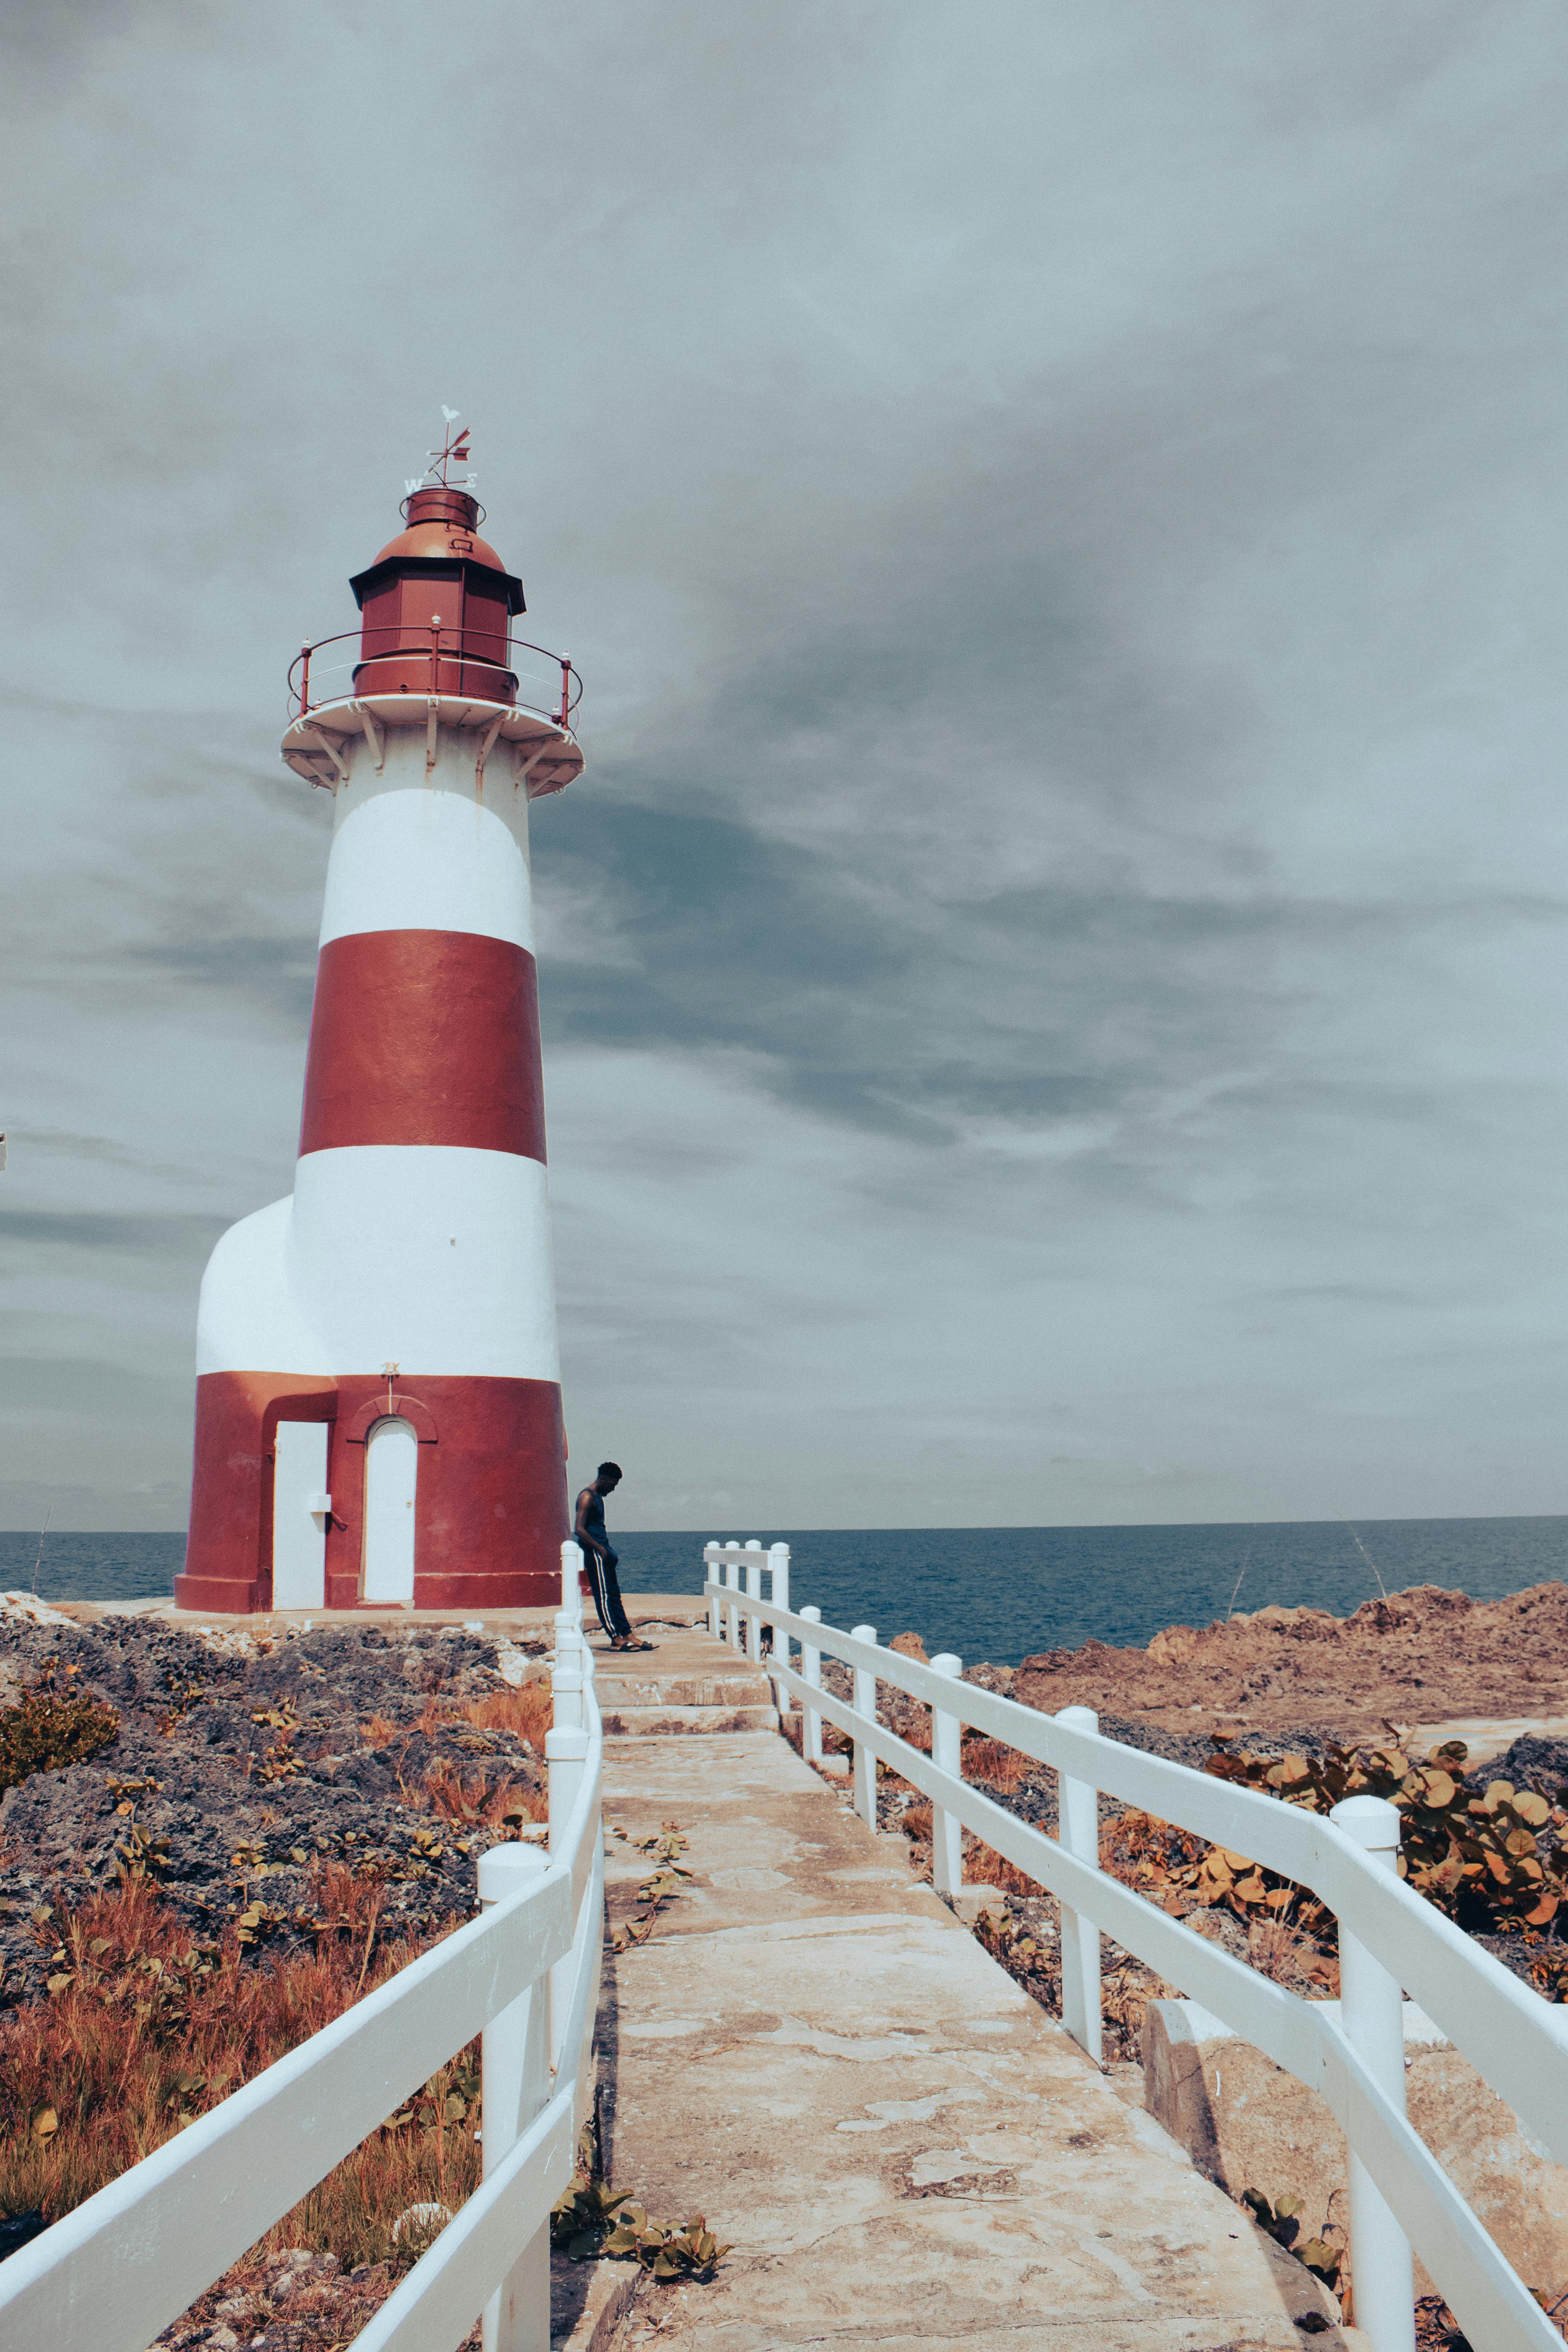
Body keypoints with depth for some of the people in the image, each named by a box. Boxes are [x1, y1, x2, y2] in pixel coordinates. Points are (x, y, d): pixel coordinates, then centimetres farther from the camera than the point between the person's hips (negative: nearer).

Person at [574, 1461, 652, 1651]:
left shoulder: (598, 1497, 19)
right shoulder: (587, 1498, -12)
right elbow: (580, 1530, -20)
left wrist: (607, 1549, 16)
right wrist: (600, 1548, -19)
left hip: (603, 1552, 10)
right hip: (595, 1553, -10)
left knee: (614, 1595, 10)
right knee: (603, 1596, -8)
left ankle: (628, 1635, 11)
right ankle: (616, 1639, -8)